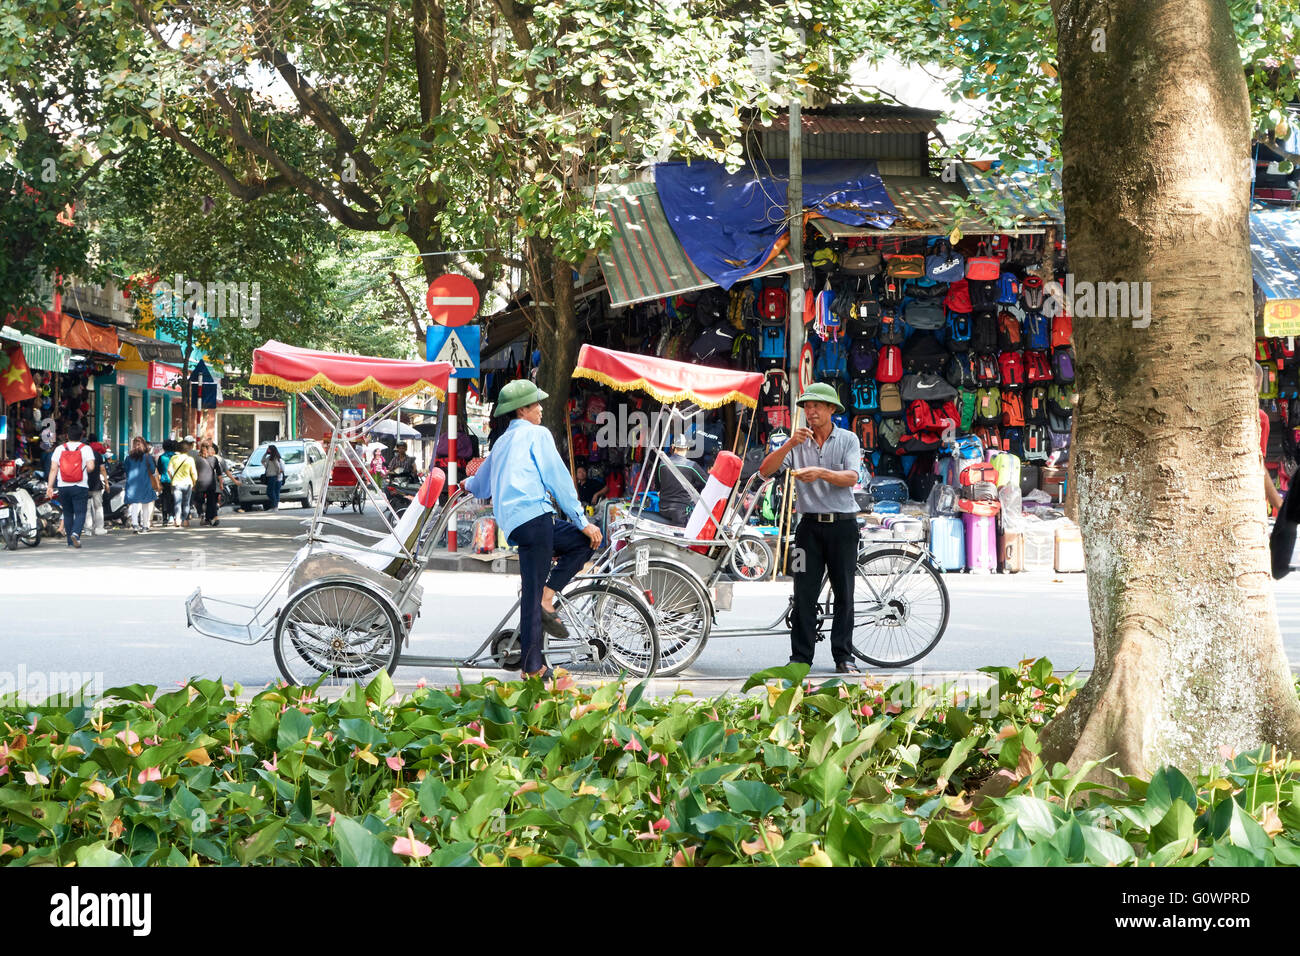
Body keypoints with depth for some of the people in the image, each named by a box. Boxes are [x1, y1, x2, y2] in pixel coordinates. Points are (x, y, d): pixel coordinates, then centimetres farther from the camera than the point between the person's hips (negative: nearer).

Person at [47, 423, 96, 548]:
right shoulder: (86, 449, -2)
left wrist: (49, 486, 2)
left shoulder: (59, 449, 4)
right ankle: (76, 533, -27)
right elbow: (91, 467, -12)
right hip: (80, 487, -2)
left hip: (63, 486, 3)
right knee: (80, 513, -2)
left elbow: (53, 469, 0)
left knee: (67, 514, 11)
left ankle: (70, 542, 12)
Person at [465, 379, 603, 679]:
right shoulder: (537, 434, 7)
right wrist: (582, 521, -2)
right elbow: (557, 479, -2)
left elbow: (479, 487, 42)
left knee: (584, 540, 15)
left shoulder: (501, 443, 29)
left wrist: (470, 484, 67)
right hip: (534, 517, -8)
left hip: (512, 526, 8)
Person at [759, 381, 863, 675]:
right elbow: (765, 471, -4)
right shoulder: (798, 442, 7)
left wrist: (821, 473, -27)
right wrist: (789, 445, -17)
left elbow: (851, 478, -11)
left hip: (842, 524, -1)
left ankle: (843, 656, 9)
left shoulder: (848, 439, 3)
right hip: (810, 524, 1)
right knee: (804, 593, -2)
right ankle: (800, 657, 2)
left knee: (844, 593, 2)